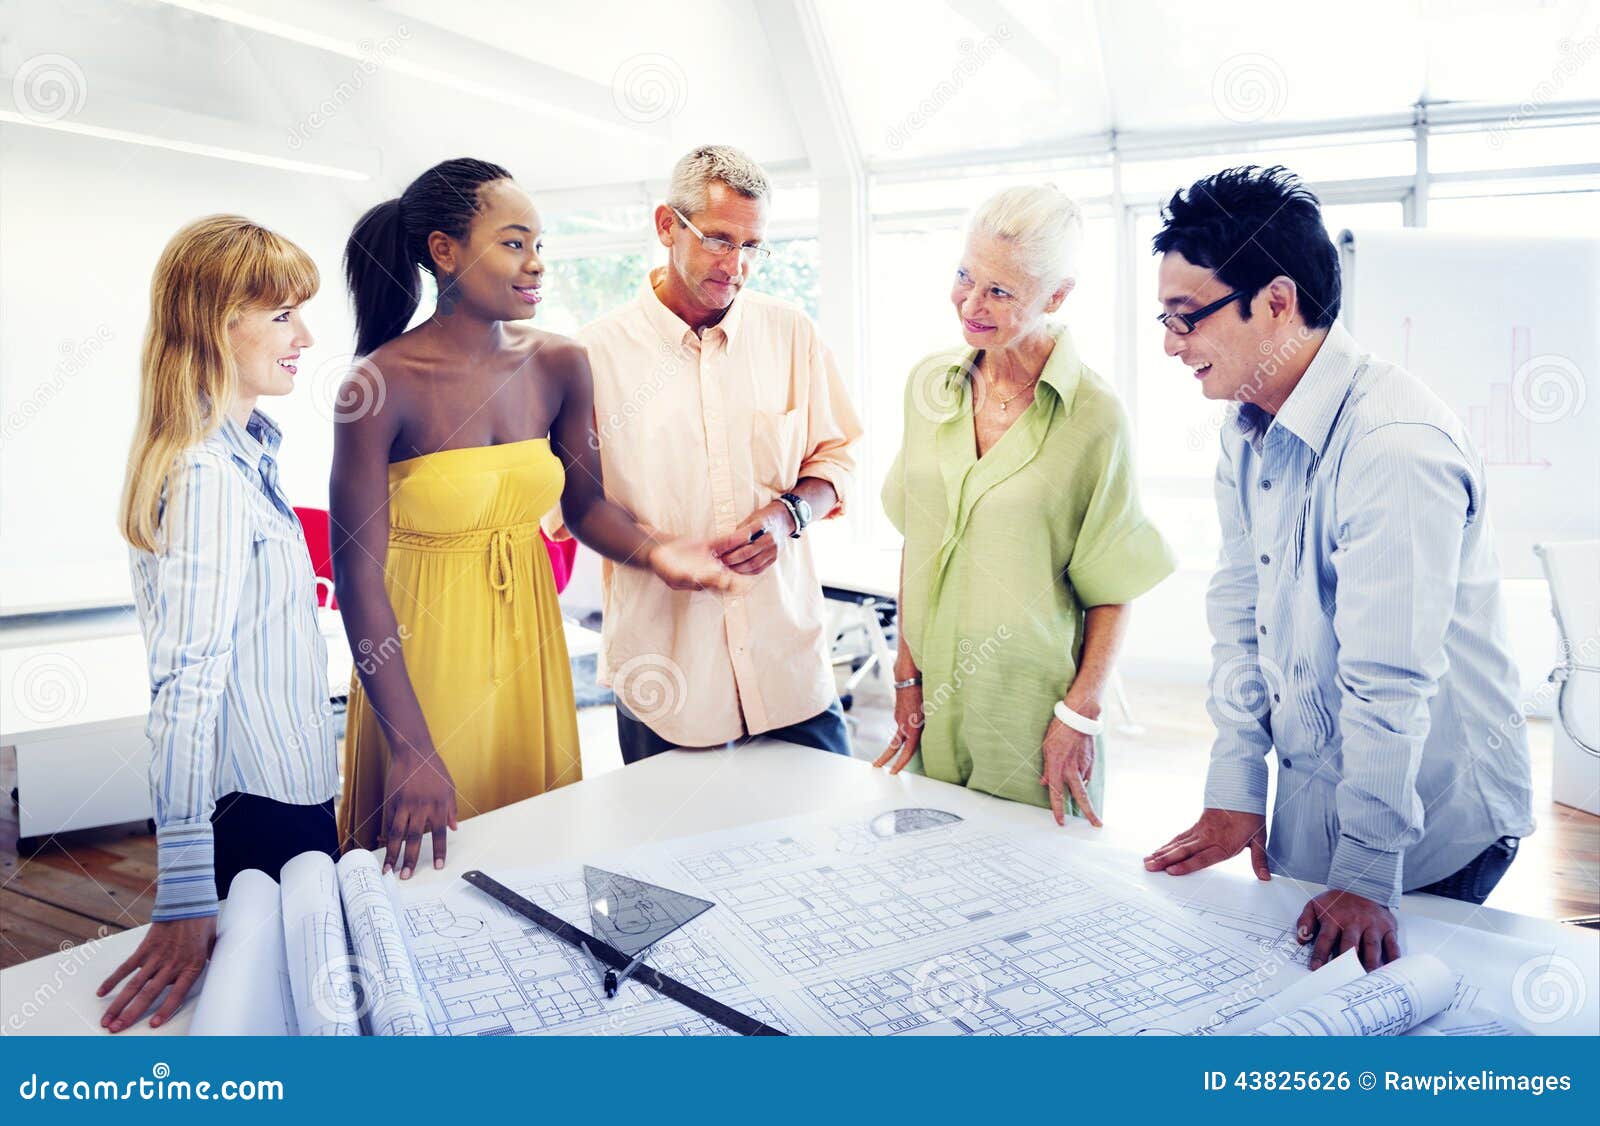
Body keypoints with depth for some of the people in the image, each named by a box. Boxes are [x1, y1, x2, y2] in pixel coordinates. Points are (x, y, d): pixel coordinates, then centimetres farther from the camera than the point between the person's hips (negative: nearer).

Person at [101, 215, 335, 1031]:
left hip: (288, 787, 9)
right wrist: (186, 895, -32)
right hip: (266, 806, -9)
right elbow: (187, 682, -29)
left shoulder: (240, 450, 8)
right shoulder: (208, 475, -22)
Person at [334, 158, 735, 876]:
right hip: (420, 643, -4)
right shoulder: (381, 384, -19)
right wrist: (411, 752, -21)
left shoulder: (559, 365, -4)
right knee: (427, 870, 11)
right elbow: (358, 577, -18)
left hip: (527, 636, 5)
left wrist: (654, 552, -15)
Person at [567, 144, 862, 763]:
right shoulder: (597, 351, -3)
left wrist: (787, 514, -9)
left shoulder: (791, 333, 4)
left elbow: (835, 457, 12)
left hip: (788, 652, 2)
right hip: (660, 664, -2)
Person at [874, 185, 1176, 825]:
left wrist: (1079, 717, -11)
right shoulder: (929, 384, 1)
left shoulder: (1094, 416, -13)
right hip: (935, 701, 4)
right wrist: (907, 677, 4)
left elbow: (1112, 591, -7)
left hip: (1034, 713, -4)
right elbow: (915, 545, 6)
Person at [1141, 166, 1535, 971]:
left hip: (1428, 828, -7)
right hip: (1307, 797, 8)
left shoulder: (1396, 445, -27)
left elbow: (1389, 681, -27)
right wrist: (1234, 794, 2)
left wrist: (1366, 876, -22)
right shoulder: (1247, 431, 0)